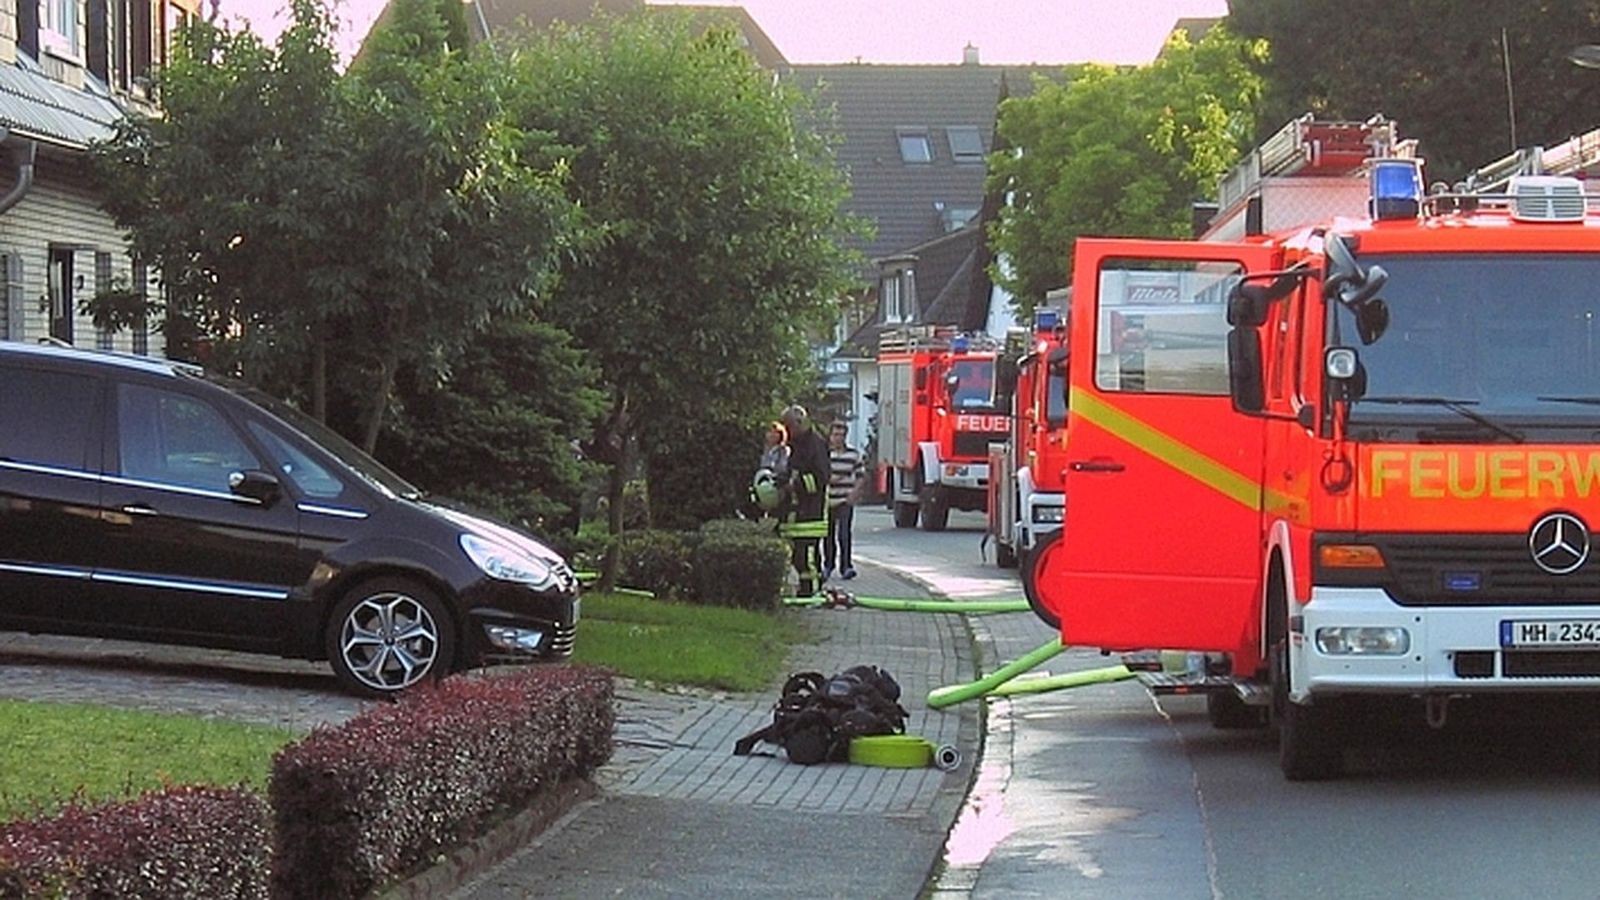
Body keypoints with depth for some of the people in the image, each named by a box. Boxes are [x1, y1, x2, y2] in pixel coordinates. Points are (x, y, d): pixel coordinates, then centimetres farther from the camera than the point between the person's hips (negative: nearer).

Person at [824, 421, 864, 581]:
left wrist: (855, 492, -6)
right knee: (828, 535, 7)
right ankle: (828, 566, 20)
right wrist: (828, 480, -15)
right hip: (828, 500, 1)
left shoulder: (854, 454, 6)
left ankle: (845, 567, -7)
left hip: (846, 500, 0)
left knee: (844, 534, -9)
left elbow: (859, 476, 9)